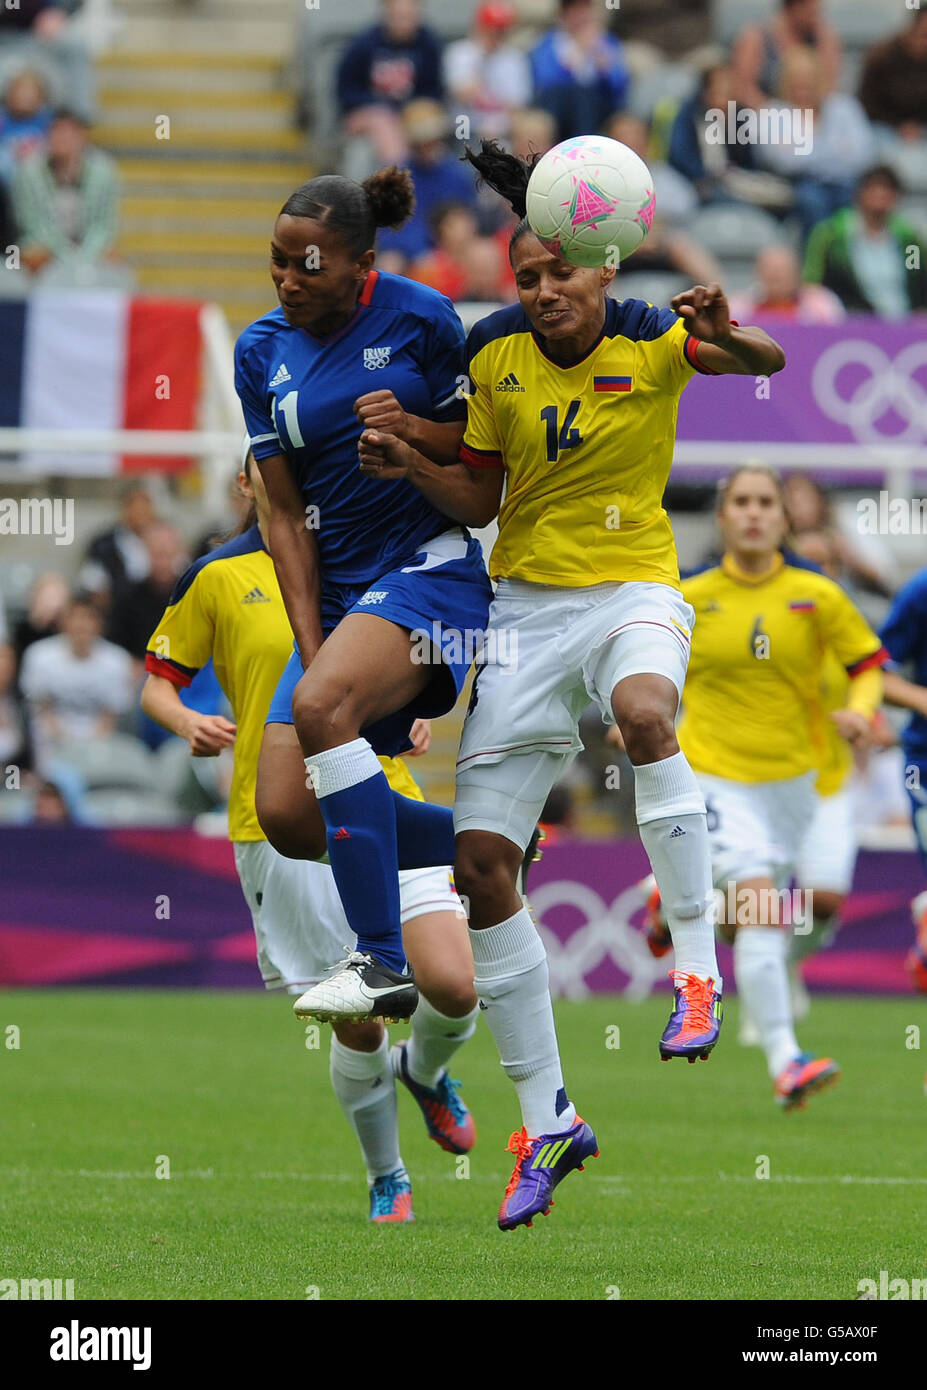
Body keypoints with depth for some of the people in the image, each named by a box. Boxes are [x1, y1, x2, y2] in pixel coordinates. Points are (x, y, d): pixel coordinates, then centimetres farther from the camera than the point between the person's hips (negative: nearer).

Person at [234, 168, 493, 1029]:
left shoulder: (420, 319, -6)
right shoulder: (262, 352, 6)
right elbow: (287, 516, 5)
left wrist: (415, 429, -18)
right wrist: (312, 651, -3)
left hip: (431, 570, -6)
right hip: (335, 594, 6)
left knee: (323, 707, -33)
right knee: (287, 818, -8)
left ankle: (382, 963, -29)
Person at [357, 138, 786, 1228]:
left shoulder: (649, 342, -6)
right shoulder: (494, 353, 1)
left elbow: (770, 363, -15)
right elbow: (479, 500, 9)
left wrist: (726, 335, -36)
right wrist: (410, 468, -11)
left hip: (633, 592, -4)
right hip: (525, 605, 4)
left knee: (644, 711, -41)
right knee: (482, 862, -4)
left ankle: (696, 966, -29)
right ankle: (546, 1121, 8)